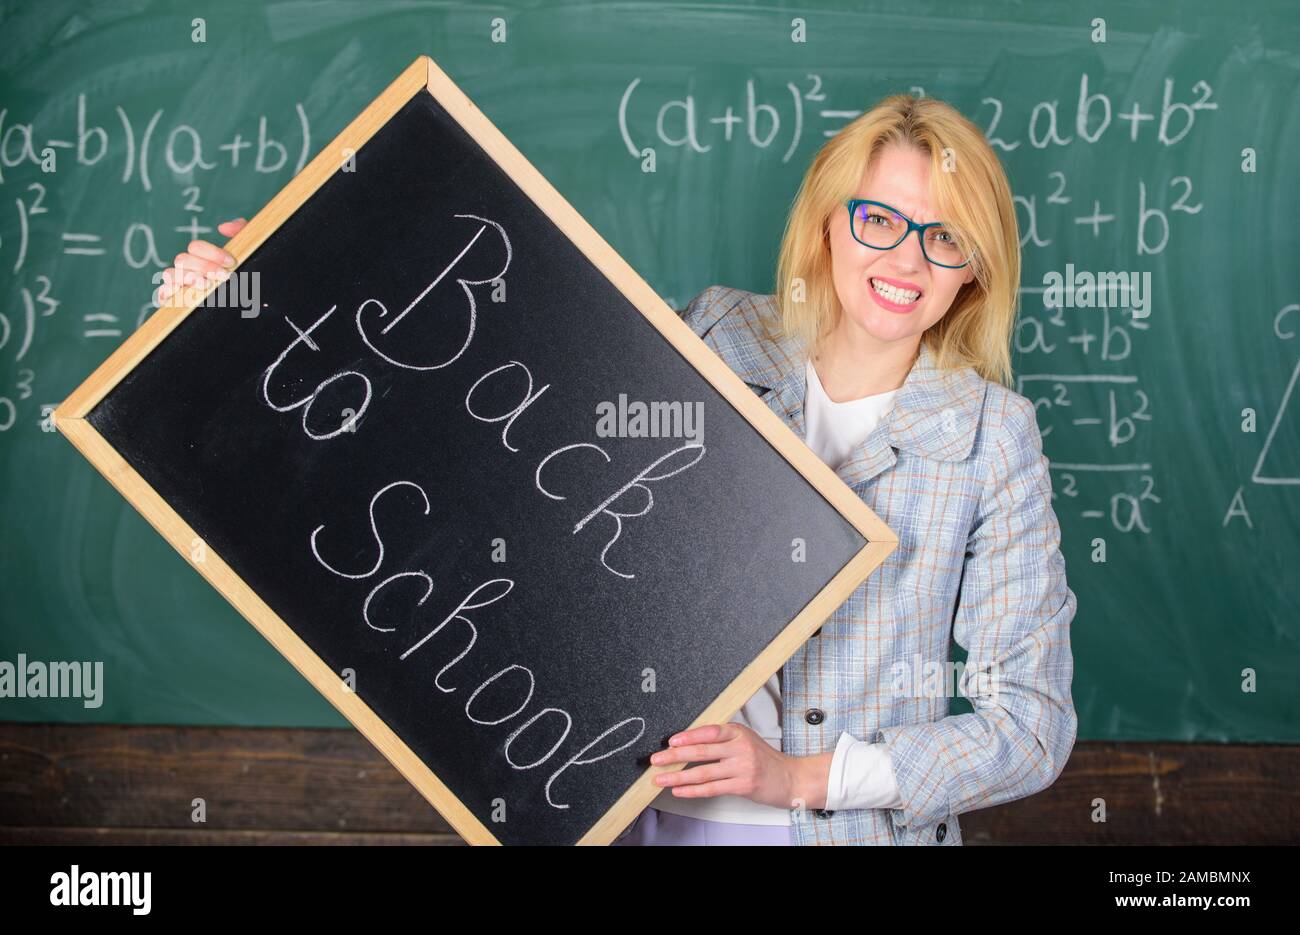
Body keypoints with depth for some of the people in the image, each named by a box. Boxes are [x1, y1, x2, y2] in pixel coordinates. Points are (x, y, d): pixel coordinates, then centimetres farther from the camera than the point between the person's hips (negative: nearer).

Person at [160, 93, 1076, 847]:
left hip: (858, 825, -1)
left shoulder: (992, 435, -4)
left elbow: (1033, 723, -4)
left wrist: (798, 776, -14)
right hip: (648, 815, 1)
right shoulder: (705, 345, -1)